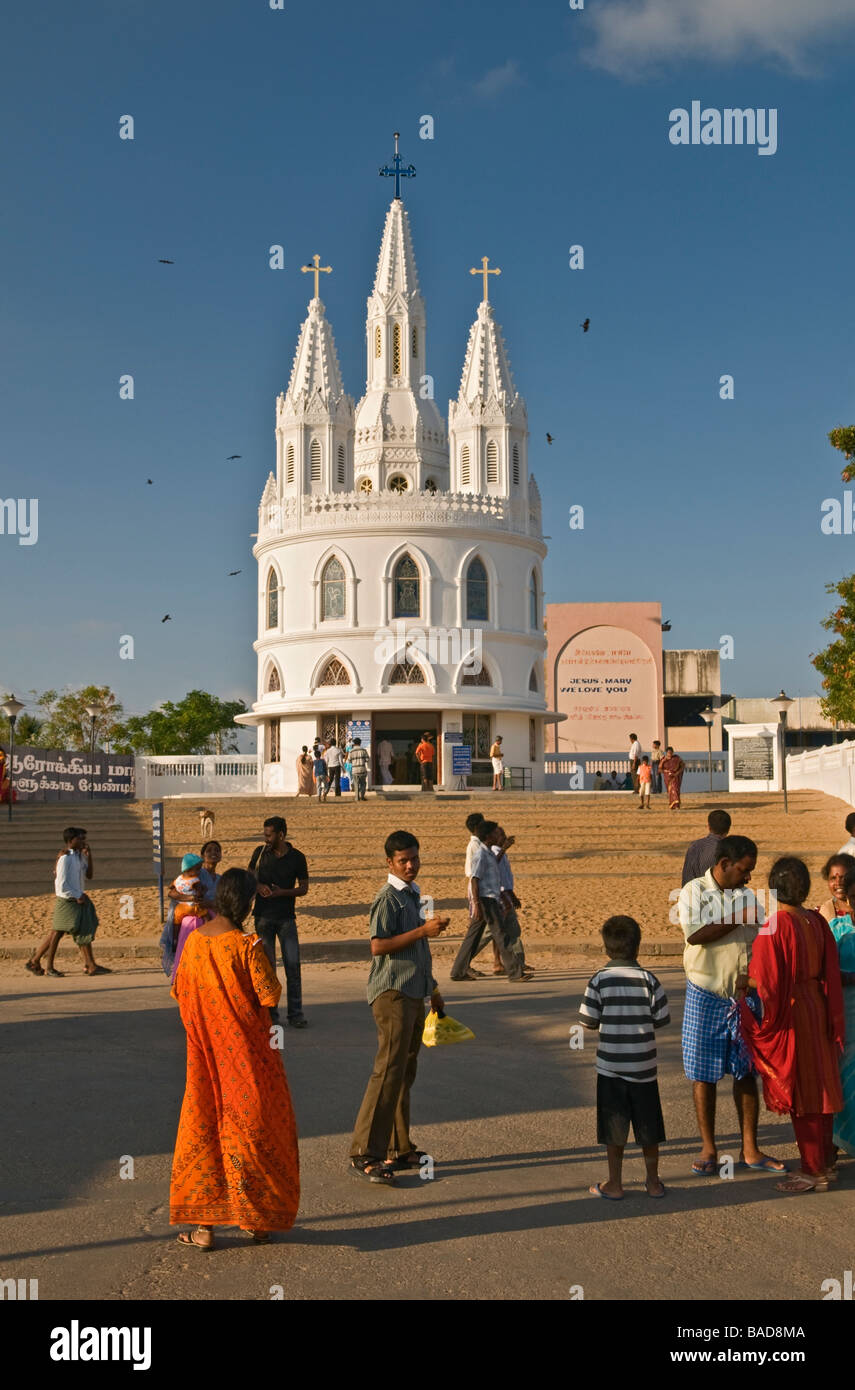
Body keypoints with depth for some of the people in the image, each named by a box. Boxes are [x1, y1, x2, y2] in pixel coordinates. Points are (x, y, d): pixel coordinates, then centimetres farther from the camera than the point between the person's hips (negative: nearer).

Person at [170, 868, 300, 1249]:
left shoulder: (194, 940, -1)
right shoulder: (247, 944, -17)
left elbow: (180, 992, 6)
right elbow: (269, 996, -15)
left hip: (204, 1053, 4)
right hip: (247, 1052, -4)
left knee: (204, 1128, 11)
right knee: (251, 1128, 8)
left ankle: (204, 1226, 13)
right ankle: (257, 1221, 16)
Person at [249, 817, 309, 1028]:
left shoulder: (297, 858, -2)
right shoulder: (260, 852, 2)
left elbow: (303, 888, 4)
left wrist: (282, 892, -13)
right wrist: (259, 886, -9)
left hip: (286, 917, -1)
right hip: (263, 917, 1)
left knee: (293, 964, -4)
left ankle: (296, 1013, 3)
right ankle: (270, 1013, 11)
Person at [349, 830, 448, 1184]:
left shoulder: (413, 895, 18)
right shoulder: (388, 897, -11)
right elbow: (379, 945, -20)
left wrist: (432, 988, 28)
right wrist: (423, 930, -21)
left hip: (413, 992, 9)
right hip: (392, 993, -9)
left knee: (406, 1072, 12)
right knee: (389, 1070, -13)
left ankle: (399, 1149, 20)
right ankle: (364, 1155, -11)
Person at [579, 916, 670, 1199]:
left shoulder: (599, 980, -9)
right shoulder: (648, 979, -7)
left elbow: (588, 1022, -8)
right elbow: (661, 1019, -3)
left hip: (610, 1066, -1)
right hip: (644, 1066, 1)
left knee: (614, 1128, 9)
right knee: (648, 1126, 14)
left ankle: (614, 1184, 16)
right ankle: (654, 1182, 24)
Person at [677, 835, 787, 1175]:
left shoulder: (748, 896, 8)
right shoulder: (693, 891, -5)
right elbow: (695, 934, -20)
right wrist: (737, 919, -17)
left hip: (744, 995, 4)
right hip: (706, 996, -4)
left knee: (746, 1072, 8)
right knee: (704, 1074, 4)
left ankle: (750, 1149, 17)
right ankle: (708, 1149, 15)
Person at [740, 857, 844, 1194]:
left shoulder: (773, 927, -20)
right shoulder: (817, 922, -1)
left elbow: (767, 982, -21)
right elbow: (830, 973, 4)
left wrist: (743, 983, -3)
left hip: (791, 1016, -6)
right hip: (818, 1011, 7)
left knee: (800, 1092, 4)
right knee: (820, 1087, 17)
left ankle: (814, 1171, 13)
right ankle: (825, 1159, 29)